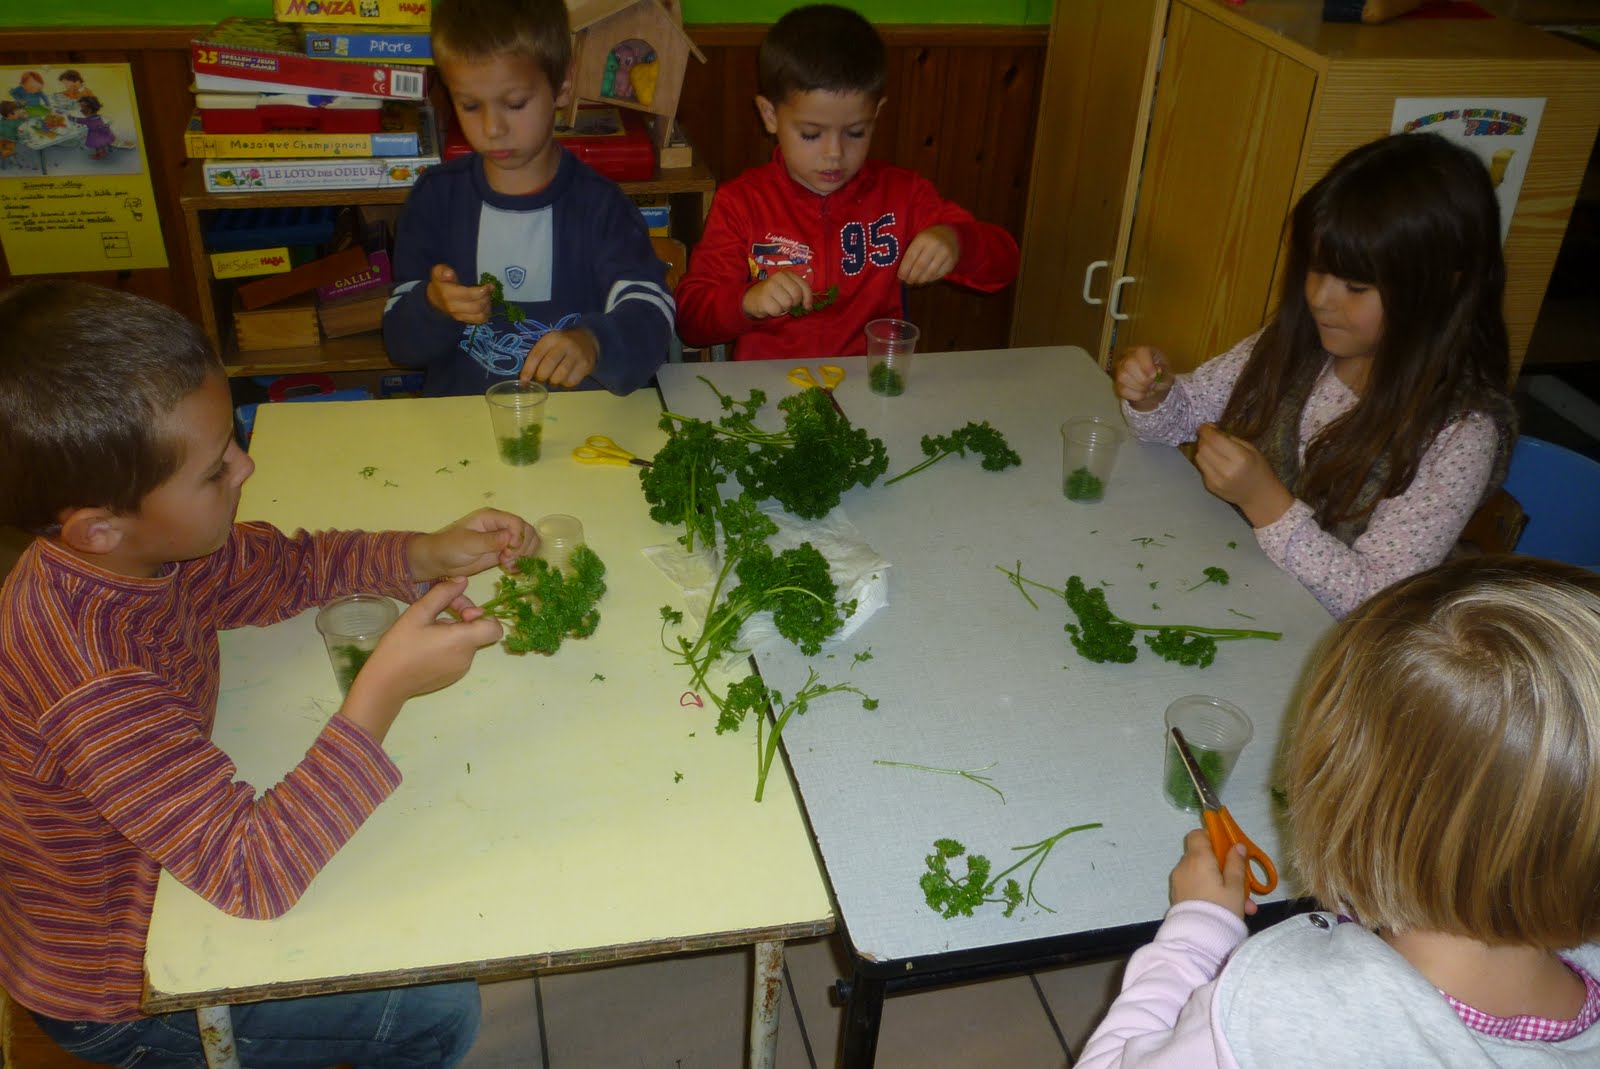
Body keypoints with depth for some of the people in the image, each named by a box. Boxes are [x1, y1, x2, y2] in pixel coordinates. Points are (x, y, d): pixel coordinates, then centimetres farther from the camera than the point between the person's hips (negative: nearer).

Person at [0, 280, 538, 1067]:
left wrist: (428, 554, -12)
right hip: (117, 996, -8)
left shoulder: (135, 552, -13)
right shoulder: (93, 678, -40)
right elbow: (252, 876, -40)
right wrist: (383, 690, -43)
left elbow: (286, 567, 4)